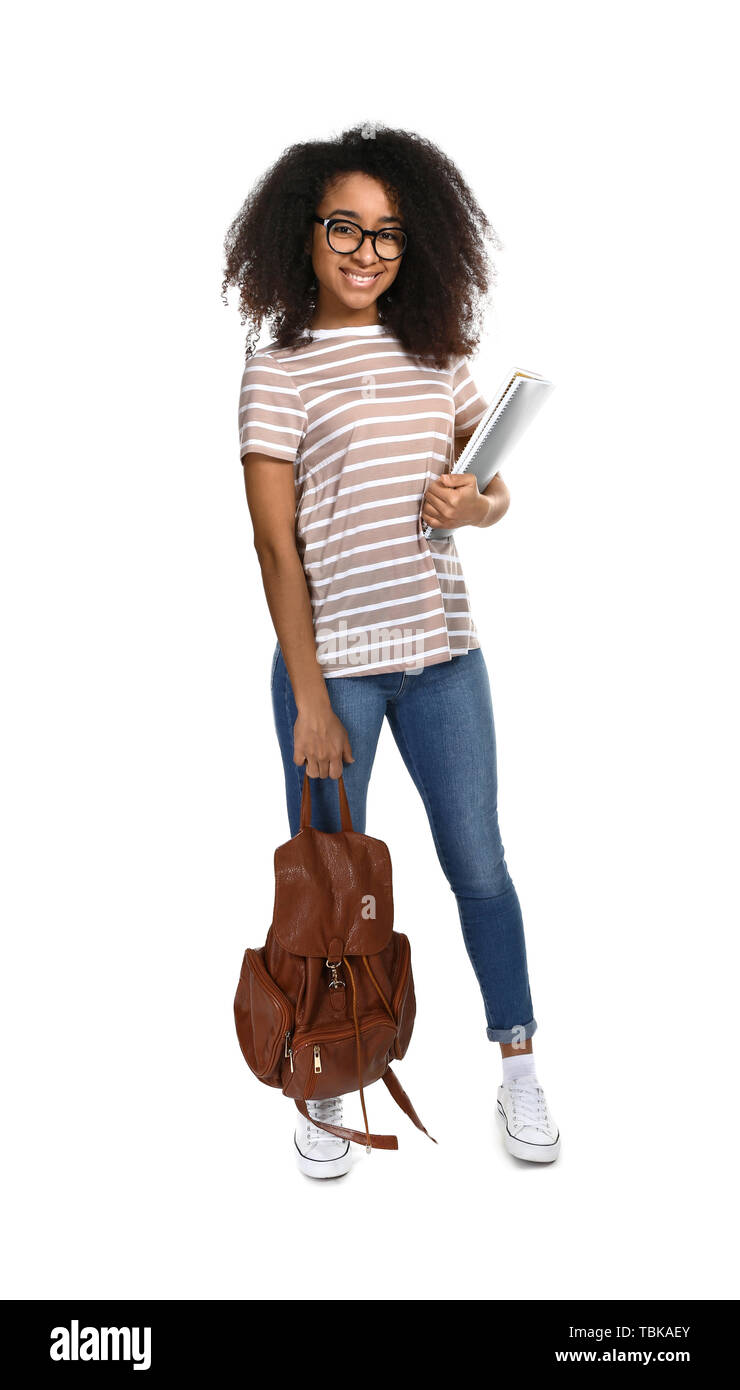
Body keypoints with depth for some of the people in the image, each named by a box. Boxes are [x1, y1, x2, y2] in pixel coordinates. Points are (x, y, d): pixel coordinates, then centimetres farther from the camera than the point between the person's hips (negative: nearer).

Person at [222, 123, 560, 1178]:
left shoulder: (438, 354, 8)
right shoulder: (277, 370, -4)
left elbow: (497, 491, 15)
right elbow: (277, 547, -8)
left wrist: (473, 506, -10)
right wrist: (311, 698, -11)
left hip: (441, 652, 4)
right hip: (329, 660, -3)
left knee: (480, 863, 10)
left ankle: (519, 1072, 25)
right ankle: (325, 1092, 25)